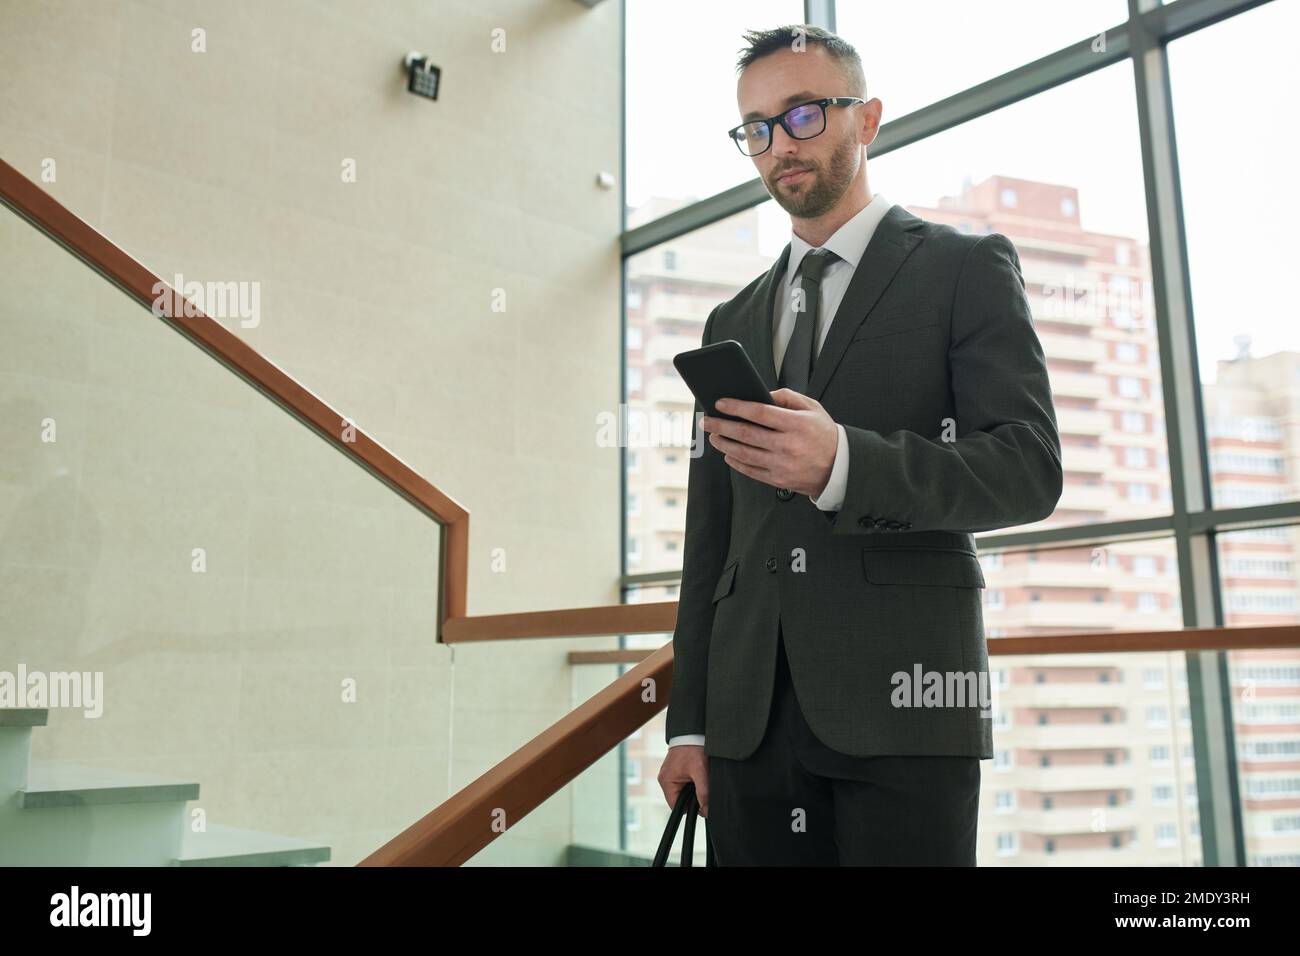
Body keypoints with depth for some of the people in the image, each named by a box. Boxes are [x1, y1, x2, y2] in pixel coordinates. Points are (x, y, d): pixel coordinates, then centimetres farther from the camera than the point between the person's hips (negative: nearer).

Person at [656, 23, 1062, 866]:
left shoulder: (966, 268, 6)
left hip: (900, 699, -4)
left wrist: (843, 466, -22)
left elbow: (1031, 467, -6)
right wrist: (689, 722, 10)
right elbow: (709, 534, 15)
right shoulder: (732, 323, 18)